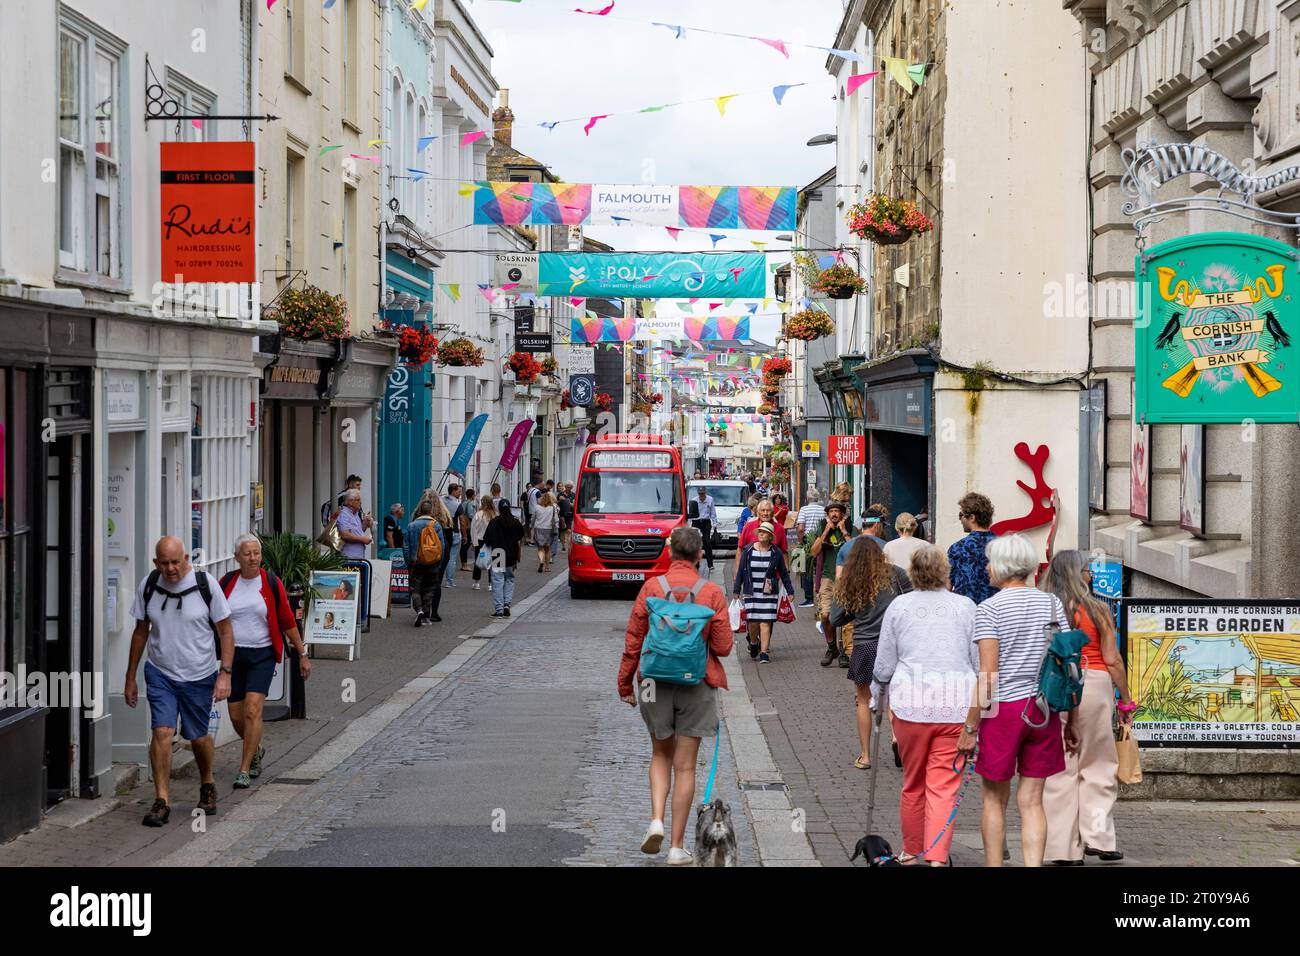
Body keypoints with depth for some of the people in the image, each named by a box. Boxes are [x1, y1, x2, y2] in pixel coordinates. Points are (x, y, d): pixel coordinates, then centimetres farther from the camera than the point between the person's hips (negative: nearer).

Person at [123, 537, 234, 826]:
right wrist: (130, 678, 11)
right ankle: (161, 801, -9)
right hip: (160, 674, 1)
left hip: (199, 676, -1)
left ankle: (207, 785, 37)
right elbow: (140, 632, 9)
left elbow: (225, 631, -4)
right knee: (161, 732, -13)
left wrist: (225, 673, -13)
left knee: (198, 737, 9)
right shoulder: (148, 585, -2)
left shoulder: (207, 584, -10)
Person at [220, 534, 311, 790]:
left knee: (253, 710, -15)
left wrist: (302, 654, 9)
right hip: (233, 654, 3)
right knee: (236, 716, 7)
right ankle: (256, 750, 37)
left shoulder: (271, 583, -1)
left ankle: (245, 770, -9)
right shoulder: (226, 584, 3)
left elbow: (287, 621, 6)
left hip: (262, 655, -3)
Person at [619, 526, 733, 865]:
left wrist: (625, 684, 7)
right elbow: (723, 647, -7)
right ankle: (677, 847, 9)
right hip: (696, 686, -1)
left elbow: (633, 642, -3)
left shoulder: (651, 588, -6)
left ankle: (656, 820, 2)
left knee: (661, 755, 21)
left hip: (655, 683, 1)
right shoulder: (712, 593, -8)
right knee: (685, 766, 6)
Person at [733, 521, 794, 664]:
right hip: (751, 592, 1)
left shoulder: (776, 553, 1)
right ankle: (753, 642, 30)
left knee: (765, 623, -7)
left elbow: (783, 573, 9)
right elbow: (740, 571, 7)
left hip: (769, 593, -1)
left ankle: (764, 652, -5)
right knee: (753, 621, -1)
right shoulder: (748, 550, 2)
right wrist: (736, 589, 5)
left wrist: (790, 590, 10)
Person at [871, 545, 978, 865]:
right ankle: (937, 857, -10)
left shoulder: (899, 606, 4)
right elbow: (980, 662, 7)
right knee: (944, 787, -1)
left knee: (913, 784, 16)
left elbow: (884, 665, 9)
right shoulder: (965, 606, 4)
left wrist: (876, 698, 25)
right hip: (956, 706, -1)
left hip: (910, 703, 1)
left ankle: (911, 852, 28)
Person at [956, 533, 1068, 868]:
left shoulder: (989, 608, -9)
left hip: (1004, 708, -4)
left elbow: (989, 675, -13)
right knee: (1031, 801, 7)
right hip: (1045, 709, 4)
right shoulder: (1052, 603, 6)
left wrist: (970, 727, -9)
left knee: (995, 799, 10)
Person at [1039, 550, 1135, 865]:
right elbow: (1112, 660, -1)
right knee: (1097, 766, 11)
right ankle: (1097, 836, 6)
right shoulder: (1097, 610, -4)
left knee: (1060, 769, 6)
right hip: (1094, 685, -2)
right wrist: (1126, 701, 8)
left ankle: (1063, 848, 8)